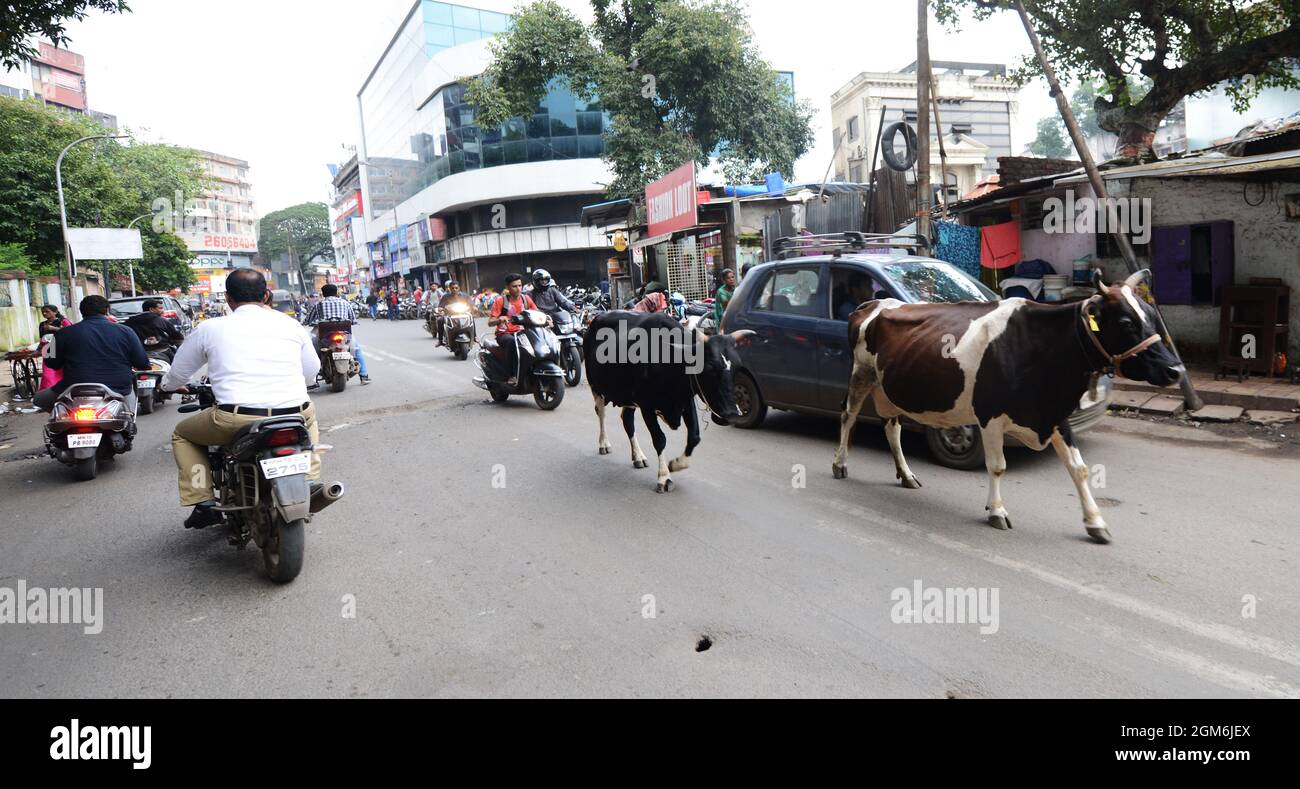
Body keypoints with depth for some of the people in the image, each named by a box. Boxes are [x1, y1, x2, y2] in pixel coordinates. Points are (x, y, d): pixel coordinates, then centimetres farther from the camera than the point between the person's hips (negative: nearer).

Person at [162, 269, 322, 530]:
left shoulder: (209, 329, 7)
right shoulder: (291, 325, 10)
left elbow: (177, 374, 21)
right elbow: (312, 373, 22)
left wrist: (171, 385, 45)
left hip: (237, 421, -2)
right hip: (295, 417, 2)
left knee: (182, 434, 27)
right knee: (309, 413, 37)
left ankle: (203, 502, 11)